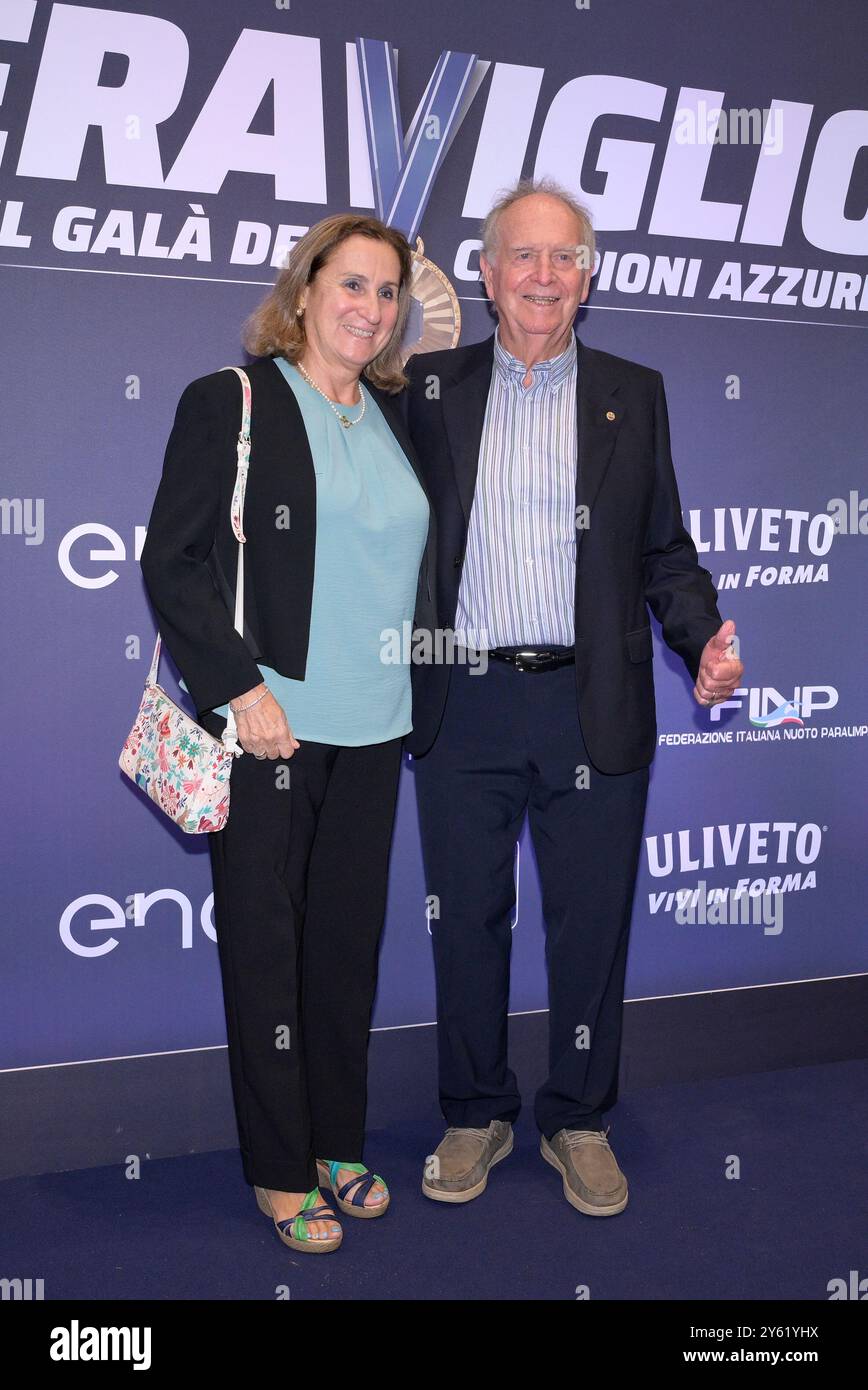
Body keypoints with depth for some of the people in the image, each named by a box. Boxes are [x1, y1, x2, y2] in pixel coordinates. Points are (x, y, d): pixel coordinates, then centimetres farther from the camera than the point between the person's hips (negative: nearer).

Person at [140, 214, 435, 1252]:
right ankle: (281, 1171, 21)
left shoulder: (398, 415, 12)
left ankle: (336, 1144, 29)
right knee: (263, 943, 6)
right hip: (268, 727, -5)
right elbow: (171, 561, -9)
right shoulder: (229, 403, -4)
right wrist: (241, 686, -16)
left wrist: (422, 686, 10)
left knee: (349, 940, 13)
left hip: (371, 732, 5)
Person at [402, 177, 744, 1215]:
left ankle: (578, 1121, 29)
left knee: (591, 924, 9)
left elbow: (664, 550, 9)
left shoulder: (634, 394, 8)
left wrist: (705, 638, -6)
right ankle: (476, 1117, 30)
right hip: (463, 709, 0)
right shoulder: (430, 387, 6)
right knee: (466, 922, 11)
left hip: (594, 708, 0)